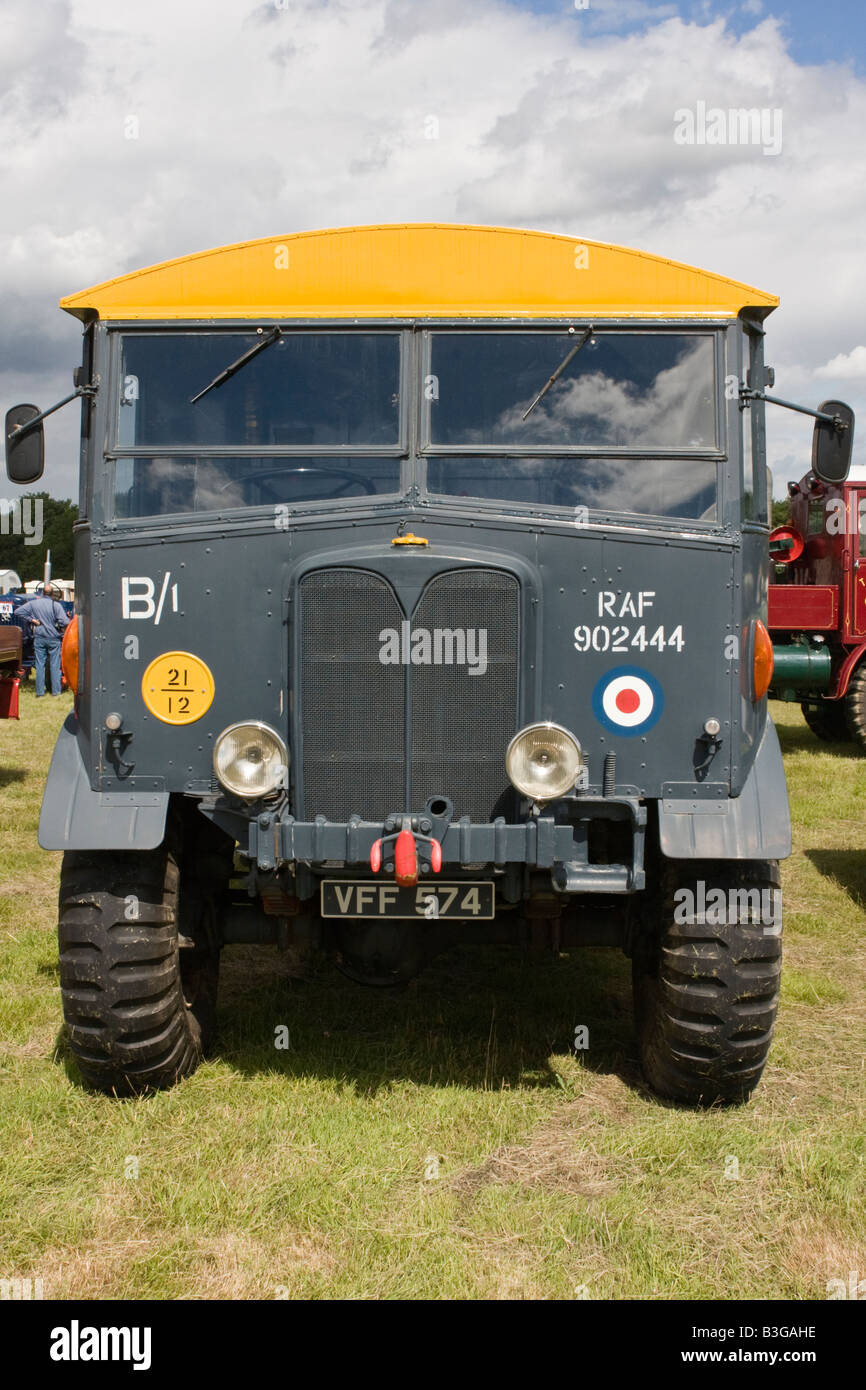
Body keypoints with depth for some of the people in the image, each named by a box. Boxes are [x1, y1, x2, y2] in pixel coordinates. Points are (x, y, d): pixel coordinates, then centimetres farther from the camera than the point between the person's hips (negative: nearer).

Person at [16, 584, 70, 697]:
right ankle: (56, 691, 7)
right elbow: (64, 622, -18)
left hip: (39, 638, 2)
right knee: (55, 665, 5)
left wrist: (32, 619, 0)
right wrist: (62, 629, 2)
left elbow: (18, 612, -1)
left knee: (40, 665, 6)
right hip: (54, 638, -2)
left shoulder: (34, 603, -1)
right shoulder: (56, 605, -11)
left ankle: (39, 691, 7)